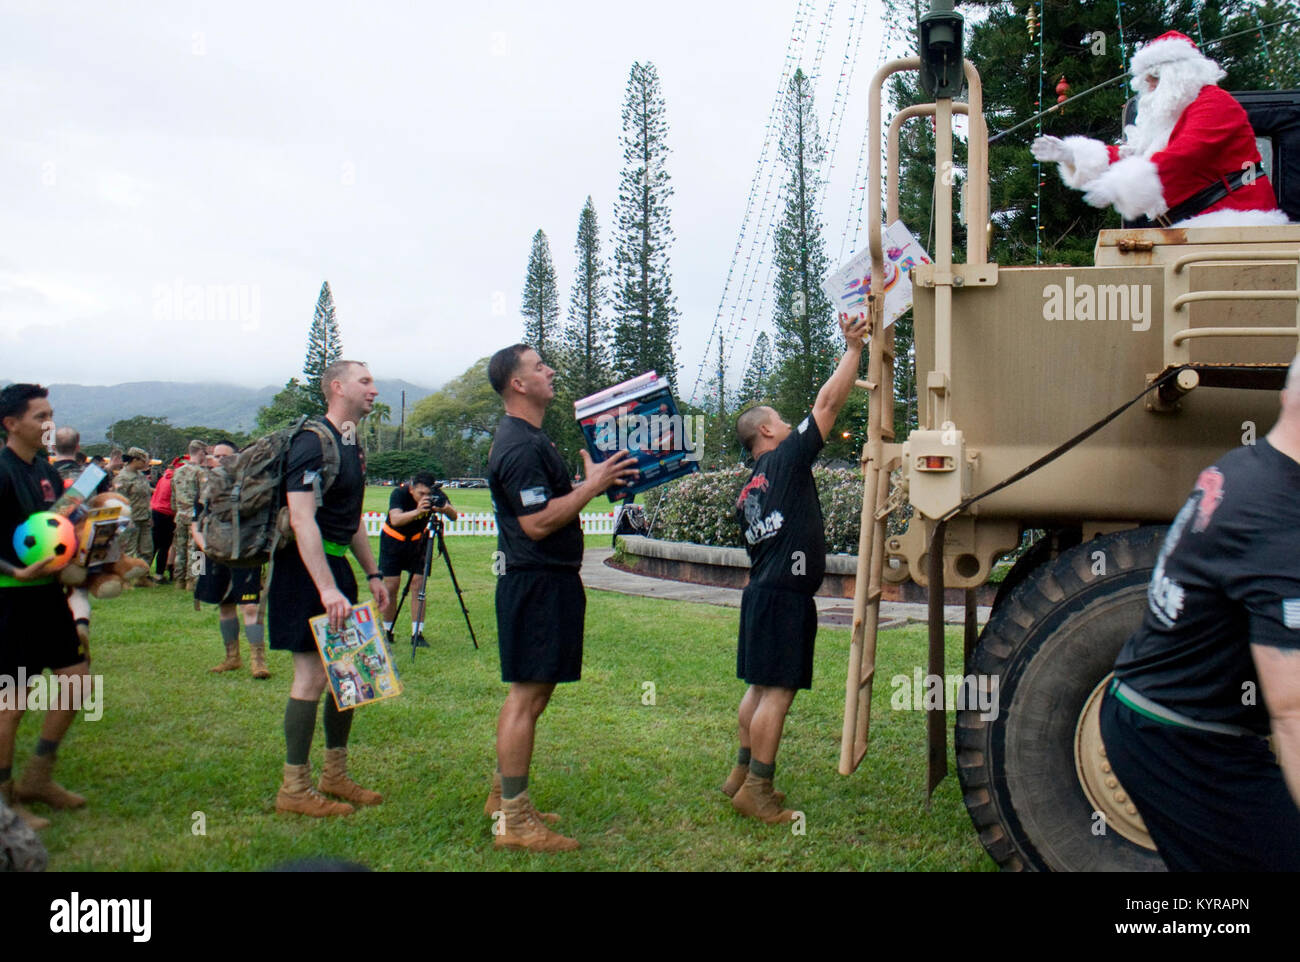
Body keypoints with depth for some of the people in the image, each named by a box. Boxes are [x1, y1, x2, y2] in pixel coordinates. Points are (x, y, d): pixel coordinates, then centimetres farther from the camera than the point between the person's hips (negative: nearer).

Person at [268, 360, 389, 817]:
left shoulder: (352, 446, 15)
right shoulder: (313, 442, -16)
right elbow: (302, 519, -24)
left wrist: (373, 574, 19)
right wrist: (327, 589, -30)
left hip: (336, 564, 10)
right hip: (306, 569, -10)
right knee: (313, 674, -6)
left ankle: (335, 775, 24)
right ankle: (294, 789, 4)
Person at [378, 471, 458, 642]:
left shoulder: (436, 497, -21)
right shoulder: (399, 493, -28)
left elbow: (454, 517, -25)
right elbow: (395, 519, -43)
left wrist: (446, 508, -47)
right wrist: (417, 511, -59)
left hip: (416, 541, 2)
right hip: (393, 540, -2)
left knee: (418, 586, -8)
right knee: (390, 587, -4)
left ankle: (417, 633, -4)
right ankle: (387, 631, 11)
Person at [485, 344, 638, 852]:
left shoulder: (529, 438, 18)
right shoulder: (520, 446, -17)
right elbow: (538, 523, -24)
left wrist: (592, 479, 14)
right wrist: (592, 486, -18)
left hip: (548, 580, 11)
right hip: (537, 583, -11)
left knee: (528, 693, 17)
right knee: (527, 696, -6)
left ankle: (503, 797, 27)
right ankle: (513, 820, 0)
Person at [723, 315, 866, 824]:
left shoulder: (749, 491, 17)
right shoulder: (786, 459, -7)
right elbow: (828, 403, -9)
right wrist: (853, 348, -2)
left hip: (761, 592, 9)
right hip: (786, 595, -9)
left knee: (760, 686, 15)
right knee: (777, 690, -6)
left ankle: (743, 774, 23)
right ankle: (757, 790, -2)